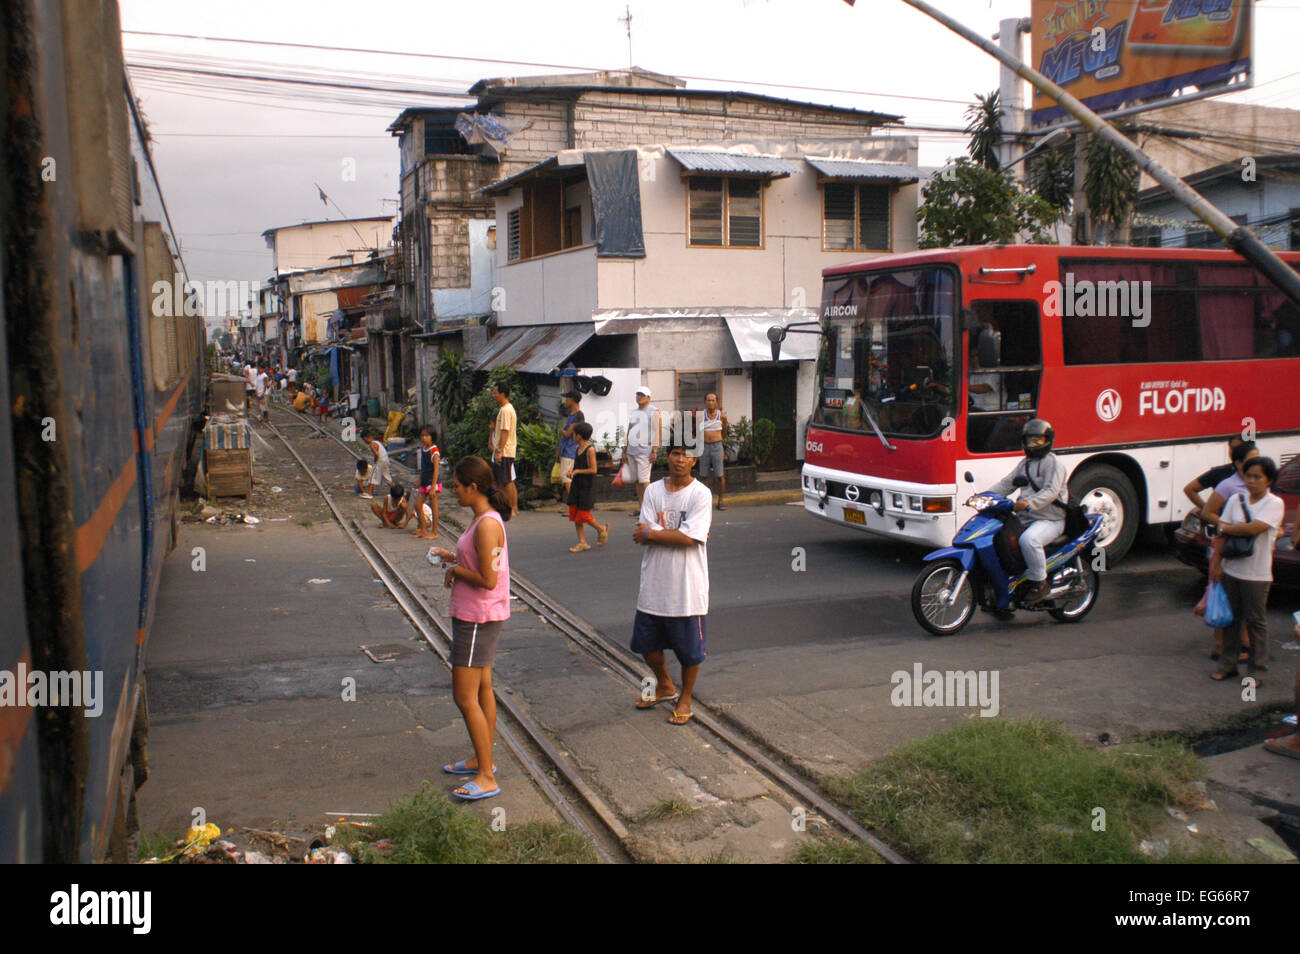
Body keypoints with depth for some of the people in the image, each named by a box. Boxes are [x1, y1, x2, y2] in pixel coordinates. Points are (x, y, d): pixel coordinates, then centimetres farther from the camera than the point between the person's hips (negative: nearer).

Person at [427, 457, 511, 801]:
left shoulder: (487, 525, -23)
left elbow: (488, 579, -25)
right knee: (482, 690, 19)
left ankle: (486, 778, 2)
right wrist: (452, 557, 7)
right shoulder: (484, 519, 9)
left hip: (478, 619, -11)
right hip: (476, 617, 11)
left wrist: (456, 570, -11)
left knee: (465, 698, -5)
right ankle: (482, 760, 33)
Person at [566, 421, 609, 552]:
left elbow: (593, 470, -17)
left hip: (587, 487, -8)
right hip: (576, 485, 8)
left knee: (583, 515, -6)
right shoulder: (578, 448, 10)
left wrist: (578, 471, -12)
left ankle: (601, 529, 19)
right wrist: (571, 470, 2)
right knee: (574, 514, 3)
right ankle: (582, 543, 8)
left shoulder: (590, 449, -14)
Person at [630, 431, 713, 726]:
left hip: (687, 586, -4)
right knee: (646, 641, 16)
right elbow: (644, 533, -8)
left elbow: (690, 538, -19)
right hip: (654, 583, 4)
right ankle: (664, 686, 42)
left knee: (689, 646, 6)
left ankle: (685, 699, 28)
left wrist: (651, 534, -13)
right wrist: (678, 536, -17)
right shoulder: (653, 491, 2)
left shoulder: (701, 494, -9)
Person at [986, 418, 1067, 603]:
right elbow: (1006, 483, 13)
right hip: (1025, 518, 8)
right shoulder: (1025, 464, 19)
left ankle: (1040, 582, -20)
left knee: (1028, 540, -36)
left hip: (1050, 520, -8)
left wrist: (1029, 503, -37)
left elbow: (1051, 491, -21)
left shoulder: (1053, 463, -6)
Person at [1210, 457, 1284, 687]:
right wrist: (1216, 562, -2)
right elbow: (1222, 533, 2)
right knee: (1230, 617, 13)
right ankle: (1227, 664, 23)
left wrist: (1226, 528, -7)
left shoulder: (1274, 503, -9)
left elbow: (1254, 528, -22)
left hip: (1256, 573, -4)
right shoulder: (1236, 500, 4)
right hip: (1231, 569, 4)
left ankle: (1256, 670, 14)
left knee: (1256, 621, 5)